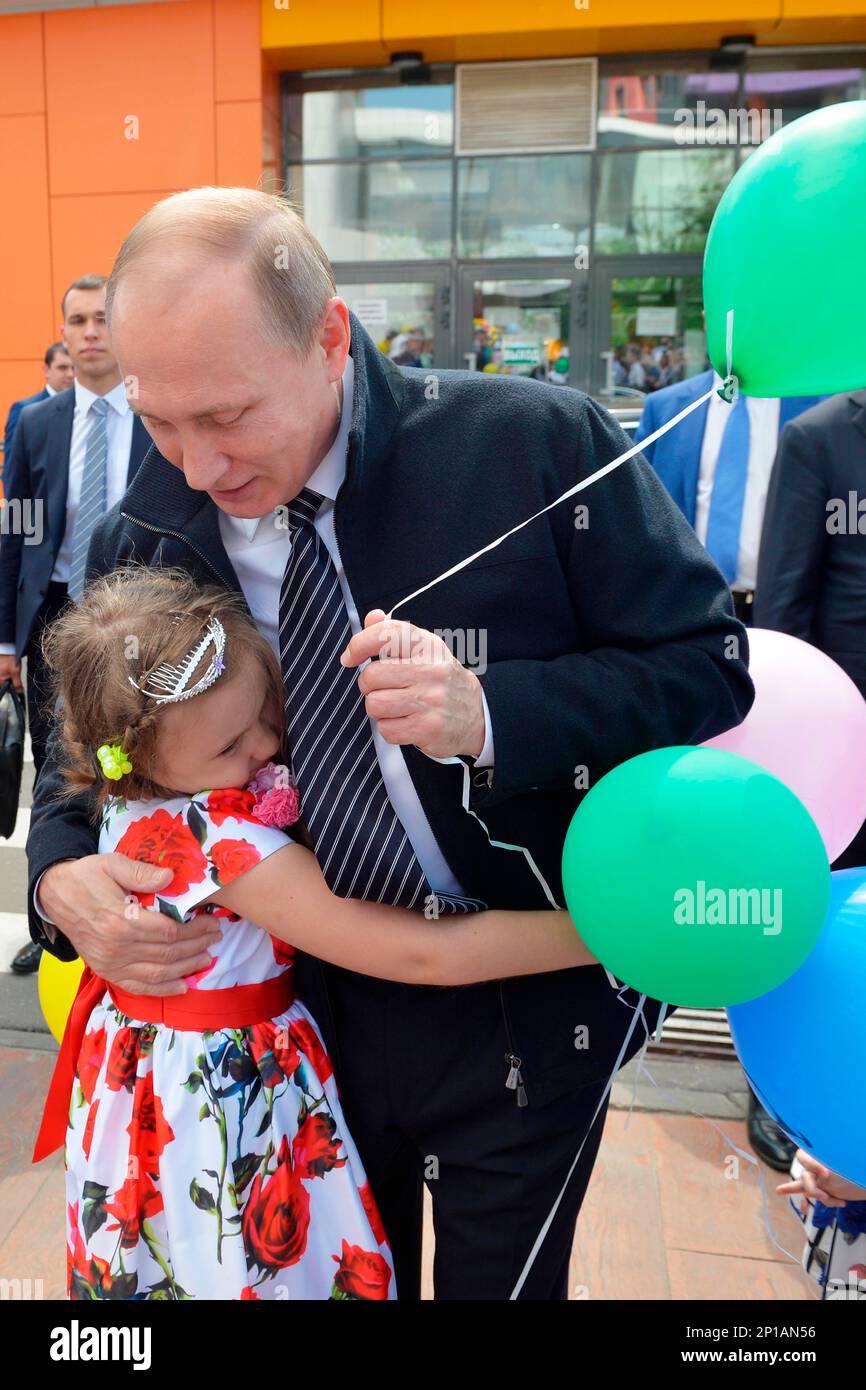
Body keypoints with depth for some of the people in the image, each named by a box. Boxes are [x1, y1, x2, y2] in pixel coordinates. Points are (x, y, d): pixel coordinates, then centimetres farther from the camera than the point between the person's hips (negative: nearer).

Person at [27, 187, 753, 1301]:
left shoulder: (540, 445, -17)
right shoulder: (138, 543, -5)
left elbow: (707, 667, -13)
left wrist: (487, 716, -29)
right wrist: (61, 876, -14)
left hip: (522, 1007, -2)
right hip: (302, 1004, 3)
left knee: (499, 1282, 20)